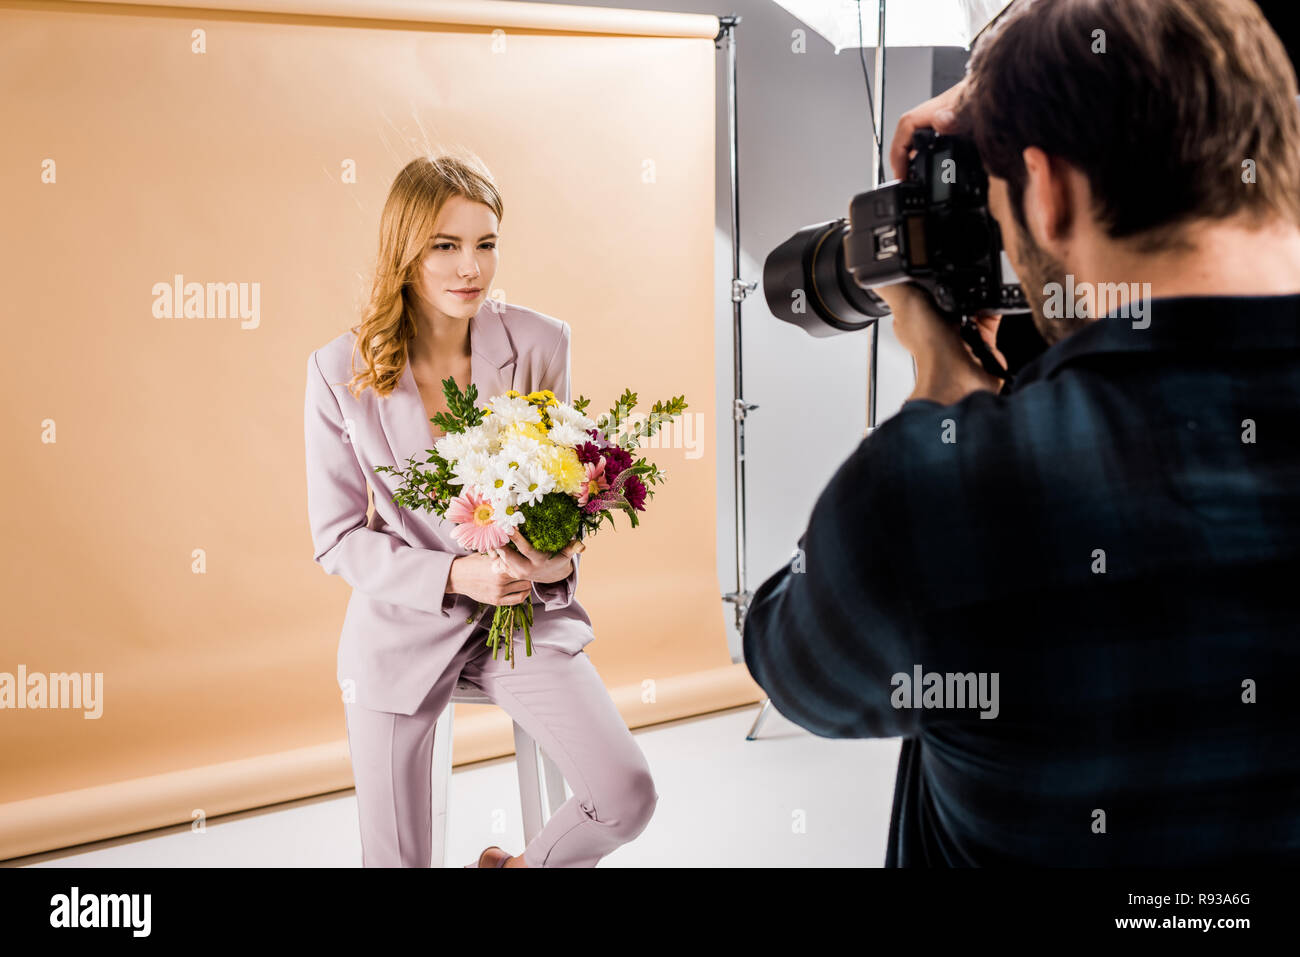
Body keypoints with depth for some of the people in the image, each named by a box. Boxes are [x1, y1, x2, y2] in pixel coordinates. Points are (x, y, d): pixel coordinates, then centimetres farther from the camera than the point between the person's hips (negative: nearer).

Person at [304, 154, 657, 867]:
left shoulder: (539, 343, -7)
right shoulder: (341, 371, -10)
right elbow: (337, 538, -5)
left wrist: (558, 560, -17)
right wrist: (455, 575, -20)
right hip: (400, 628, -1)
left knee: (627, 798, -12)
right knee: (395, 859, 7)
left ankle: (520, 867, 17)